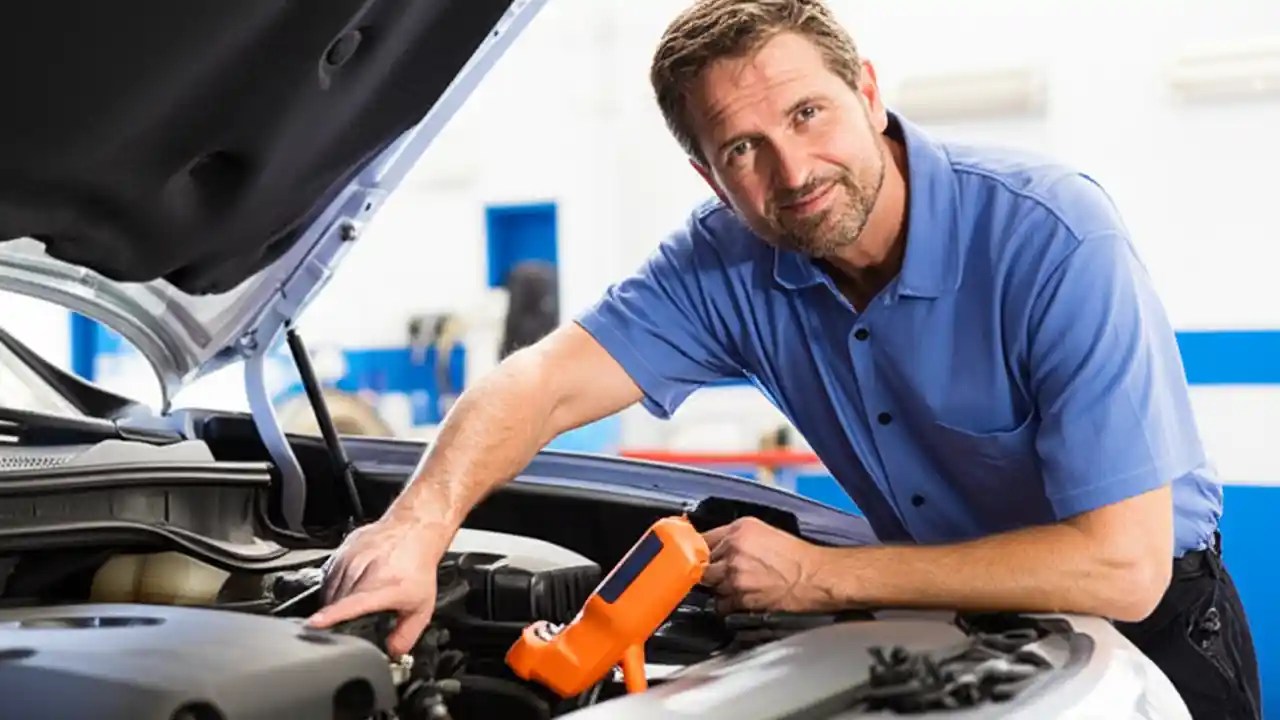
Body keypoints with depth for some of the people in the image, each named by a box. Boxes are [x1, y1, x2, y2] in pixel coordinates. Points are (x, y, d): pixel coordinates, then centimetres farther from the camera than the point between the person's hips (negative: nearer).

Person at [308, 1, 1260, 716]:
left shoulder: (1055, 241, -26)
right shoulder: (731, 261, -11)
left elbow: (1121, 567, -28)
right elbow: (544, 384, -18)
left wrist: (823, 578, -26)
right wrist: (421, 524, -39)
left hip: (1146, 627, -3)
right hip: (943, 628, 4)